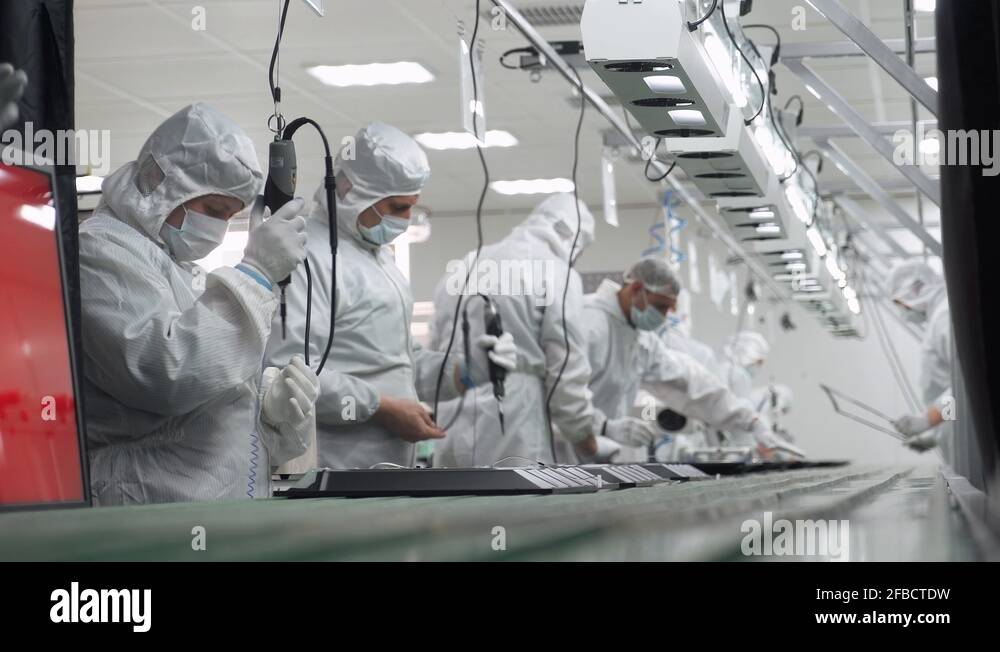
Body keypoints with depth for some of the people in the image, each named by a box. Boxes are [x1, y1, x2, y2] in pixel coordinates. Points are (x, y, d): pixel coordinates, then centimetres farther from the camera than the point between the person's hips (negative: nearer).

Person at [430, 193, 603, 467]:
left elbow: (437, 350, 20)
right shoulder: (556, 273, -5)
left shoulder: (462, 268, 17)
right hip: (516, 435, -7)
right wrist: (584, 434, 5)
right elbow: (566, 366, -6)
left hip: (454, 432, 7)